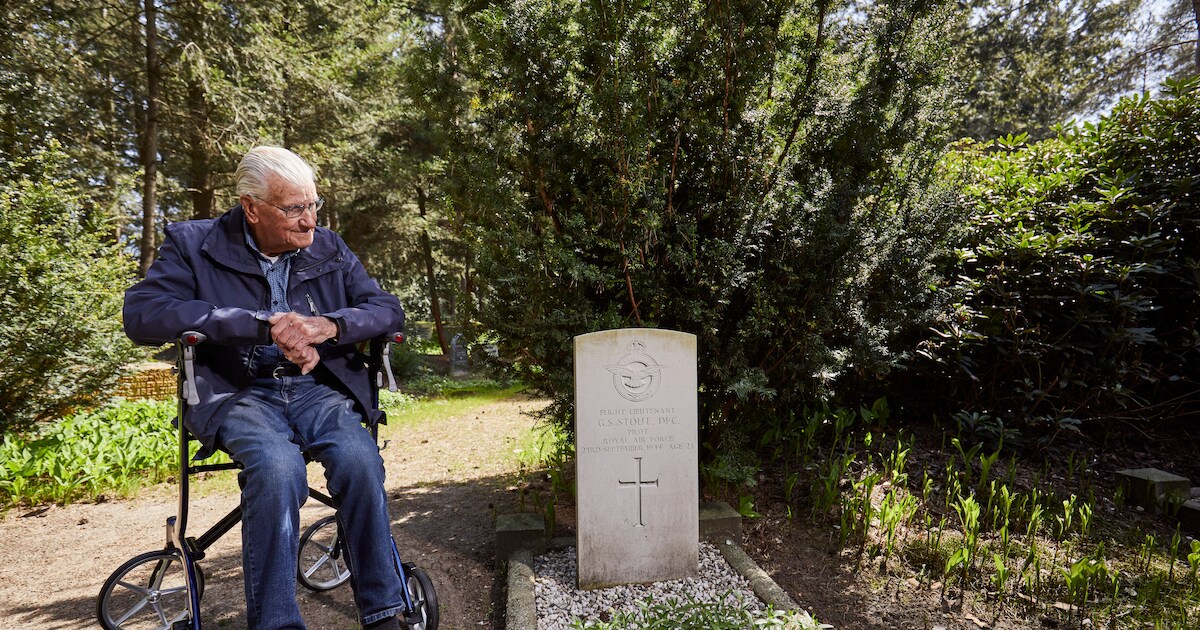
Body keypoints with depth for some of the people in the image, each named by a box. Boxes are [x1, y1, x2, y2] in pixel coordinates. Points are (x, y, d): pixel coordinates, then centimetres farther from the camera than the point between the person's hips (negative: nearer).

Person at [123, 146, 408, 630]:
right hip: (237, 392, -2)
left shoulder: (330, 250, 10)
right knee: (278, 467, -35)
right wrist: (264, 324, -23)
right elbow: (142, 314, -14)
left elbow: (389, 310, 5)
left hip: (317, 389, 2)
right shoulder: (193, 245, 2)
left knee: (359, 458, -30)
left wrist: (330, 325, -17)